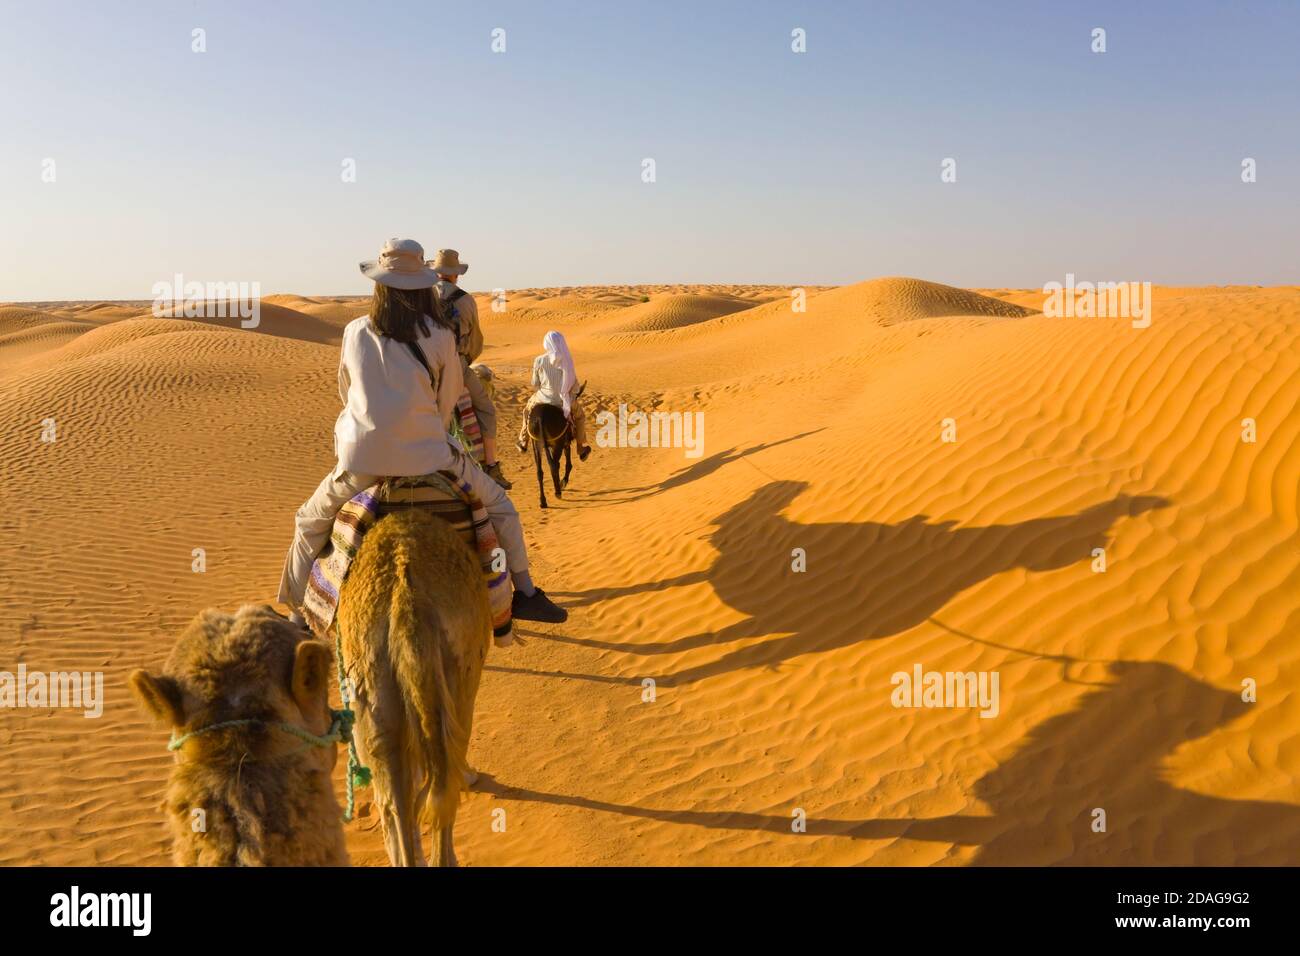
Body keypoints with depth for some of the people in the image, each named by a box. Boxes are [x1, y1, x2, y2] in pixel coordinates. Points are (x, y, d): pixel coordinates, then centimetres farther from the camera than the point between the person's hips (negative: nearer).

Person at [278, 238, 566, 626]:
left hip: (361, 461, 2)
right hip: (425, 457, -1)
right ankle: (525, 593, 17)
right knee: (499, 506, 18)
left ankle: (299, 615, 24)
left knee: (309, 524, 24)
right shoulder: (440, 335, 0)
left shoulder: (355, 332, 6)